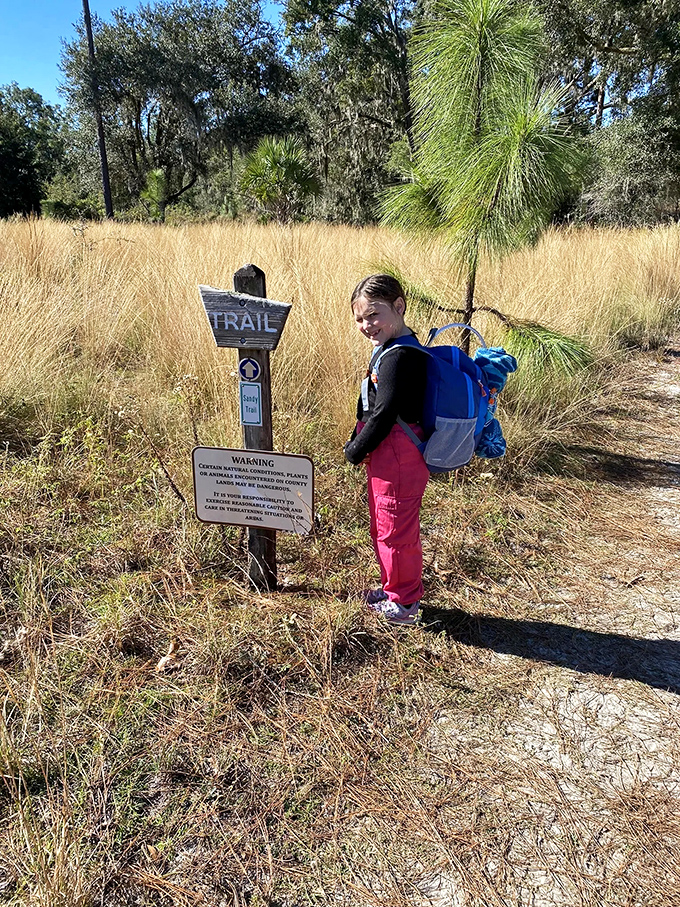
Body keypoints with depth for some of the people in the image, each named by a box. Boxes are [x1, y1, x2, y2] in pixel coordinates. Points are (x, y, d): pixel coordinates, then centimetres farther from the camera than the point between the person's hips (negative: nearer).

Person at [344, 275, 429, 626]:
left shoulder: (399, 357, -22)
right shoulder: (392, 349, 11)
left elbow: (384, 414, -23)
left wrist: (355, 450, -11)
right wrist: (357, 441, 8)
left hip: (398, 458, -11)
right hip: (385, 457, 11)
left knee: (395, 530, 4)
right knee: (382, 527, 23)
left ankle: (405, 601, 21)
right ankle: (392, 587, 40)